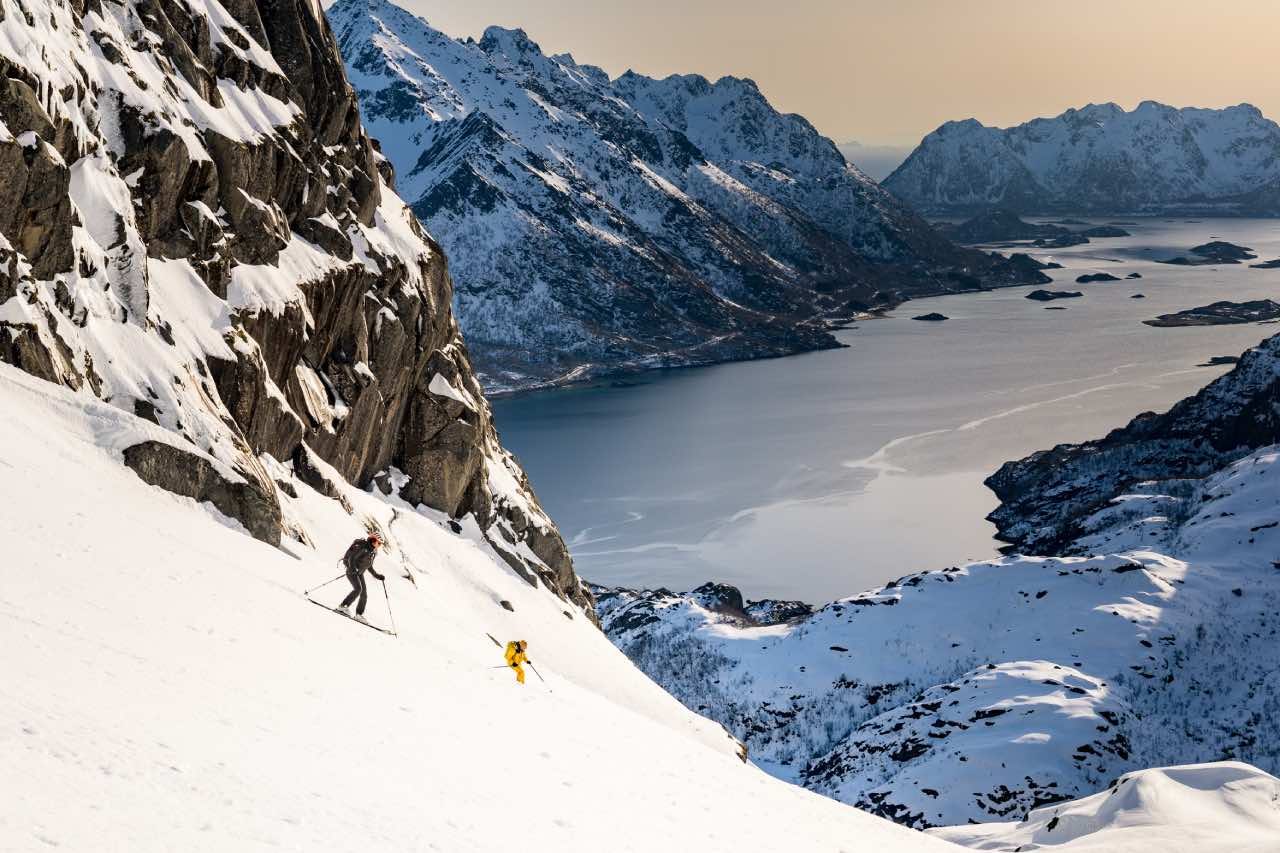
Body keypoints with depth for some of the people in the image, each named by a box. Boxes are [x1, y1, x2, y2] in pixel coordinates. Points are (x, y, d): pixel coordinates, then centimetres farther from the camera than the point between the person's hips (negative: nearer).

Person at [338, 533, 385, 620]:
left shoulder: (373, 552, 8)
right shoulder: (363, 547, -18)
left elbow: (369, 566, 19)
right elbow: (352, 557, -22)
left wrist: (377, 575, 14)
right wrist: (353, 568, -36)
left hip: (359, 573, 8)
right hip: (351, 570, -8)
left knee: (364, 594, 0)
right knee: (358, 589, -25)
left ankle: (359, 614, 9)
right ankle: (343, 606, -18)